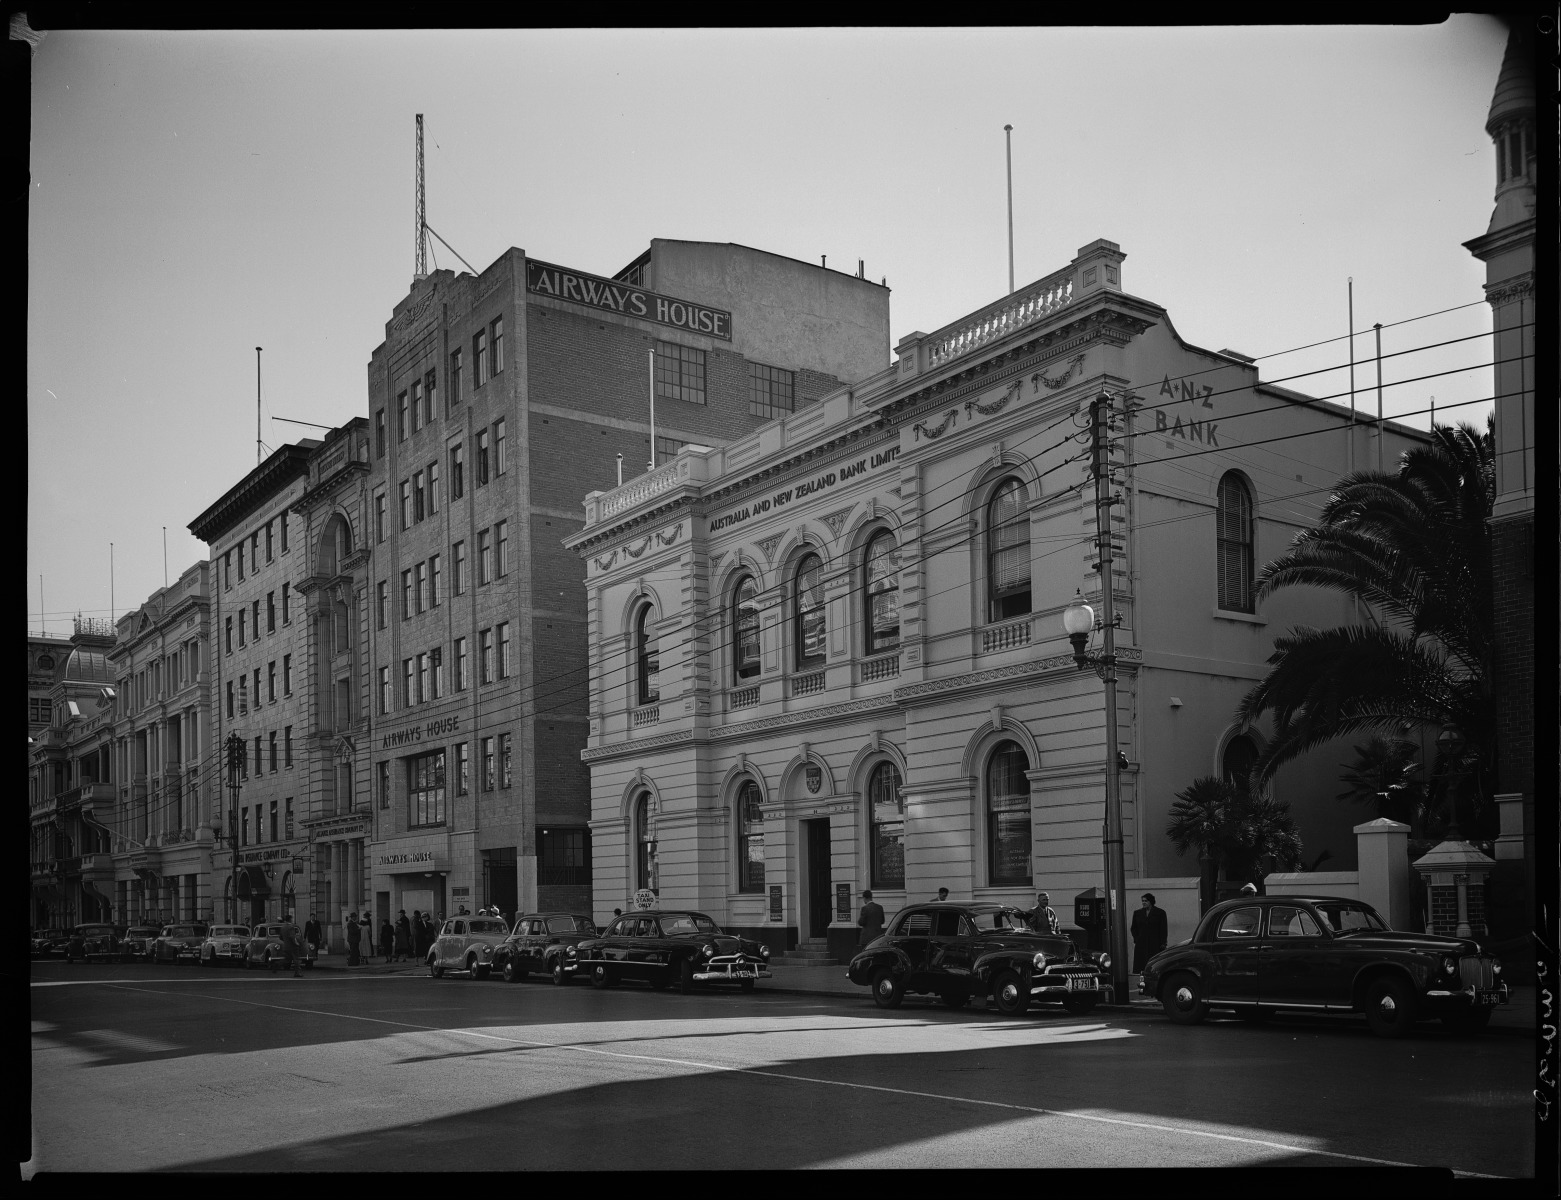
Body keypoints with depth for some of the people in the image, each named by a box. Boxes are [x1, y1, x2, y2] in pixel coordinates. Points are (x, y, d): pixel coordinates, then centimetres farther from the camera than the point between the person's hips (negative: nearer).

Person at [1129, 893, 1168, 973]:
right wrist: (1136, 939, 4)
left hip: (1155, 945, -2)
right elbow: (1133, 928, 19)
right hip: (1141, 945, 2)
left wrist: (1163, 943, -3)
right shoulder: (1137, 913, 14)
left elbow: (1163, 929, 4)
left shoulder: (1160, 913, 6)